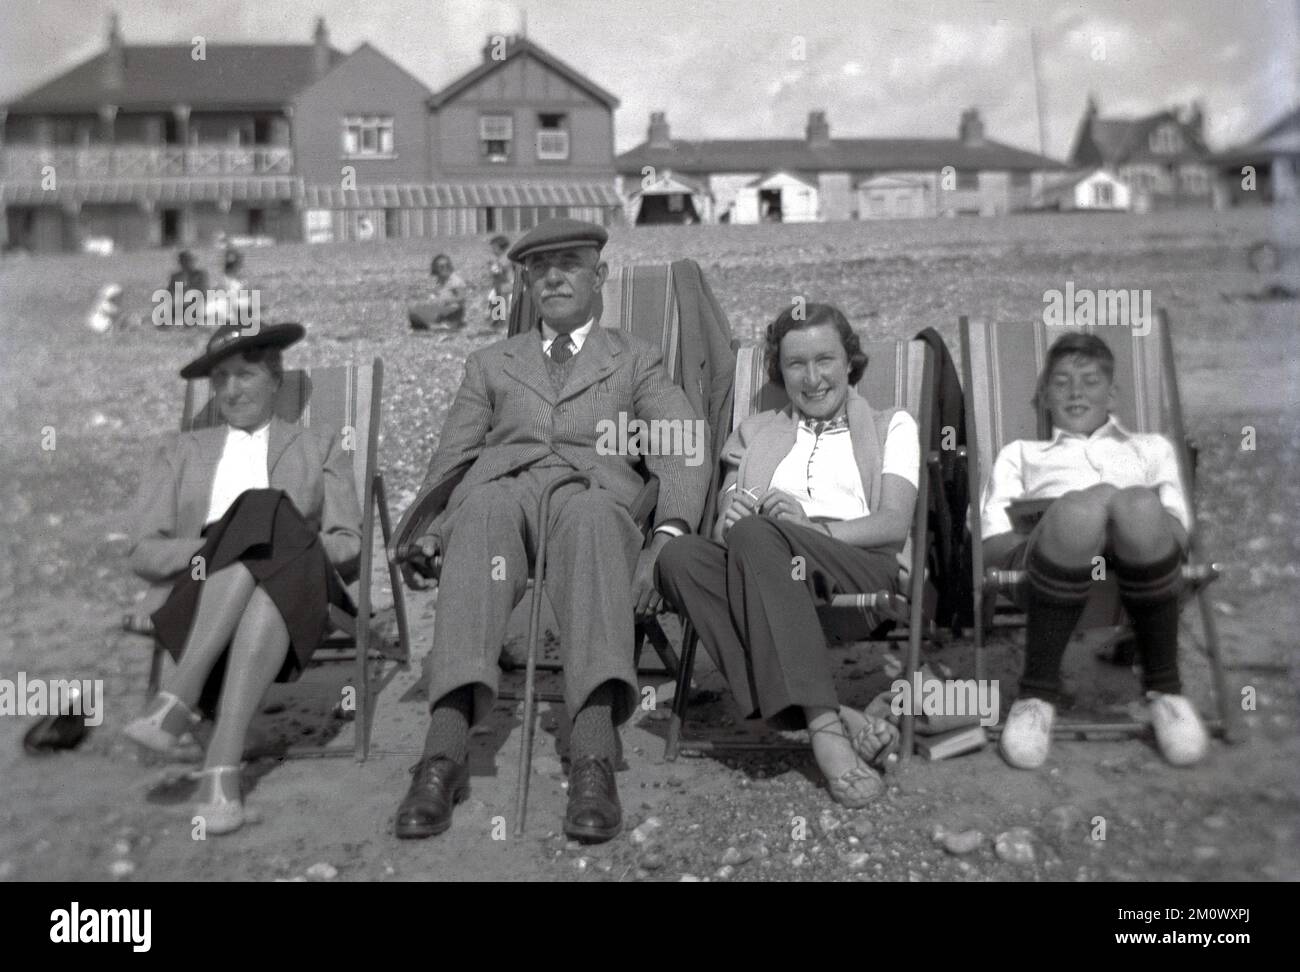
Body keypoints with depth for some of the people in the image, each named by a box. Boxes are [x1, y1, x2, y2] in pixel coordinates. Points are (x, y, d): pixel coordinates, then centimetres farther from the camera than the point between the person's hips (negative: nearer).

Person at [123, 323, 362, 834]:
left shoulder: (320, 447, 23)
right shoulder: (184, 452, 26)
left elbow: (350, 546, 10)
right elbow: (143, 551, 13)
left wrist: (293, 545, -11)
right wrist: (205, 550, -8)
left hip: (291, 597, 0)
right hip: (195, 599, 1)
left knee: (271, 529, -36)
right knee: (259, 511, -32)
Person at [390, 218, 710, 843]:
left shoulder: (637, 361, 23)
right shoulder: (490, 364, 30)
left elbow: (683, 454, 7)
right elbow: (450, 461, 23)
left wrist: (669, 535, -14)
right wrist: (428, 533, 0)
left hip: (594, 493, -1)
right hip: (502, 490, 1)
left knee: (588, 515, -39)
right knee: (484, 506, -36)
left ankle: (595, 752, -55)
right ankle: (445, 750, -49)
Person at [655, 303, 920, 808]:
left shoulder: (892, 426, 22)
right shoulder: (754, 431, 30)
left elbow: (895, 523, 5)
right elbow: (726, 522, 14)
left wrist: (814, 527, -14)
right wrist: (731, 517, -13)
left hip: (864, 565, -3)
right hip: (769, 566, 3)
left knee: (757, 536, -34)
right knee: (680, 556, -31)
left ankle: (822, 723, -40)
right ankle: (832, 721, -39)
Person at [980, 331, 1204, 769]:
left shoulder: (1152, 447, 36)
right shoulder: (1020, 452, 33)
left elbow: (1179, 533, 18)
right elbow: (992, 544, 17)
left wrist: (1137, 529, -5)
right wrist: (1060, 529, -4)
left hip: (1142, 568, 1)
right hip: (1051, 564, -1)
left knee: (1138, 504, -36)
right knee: (1083, 505, -37)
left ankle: (1163, 687, -20)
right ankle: (1038, 691, -26)